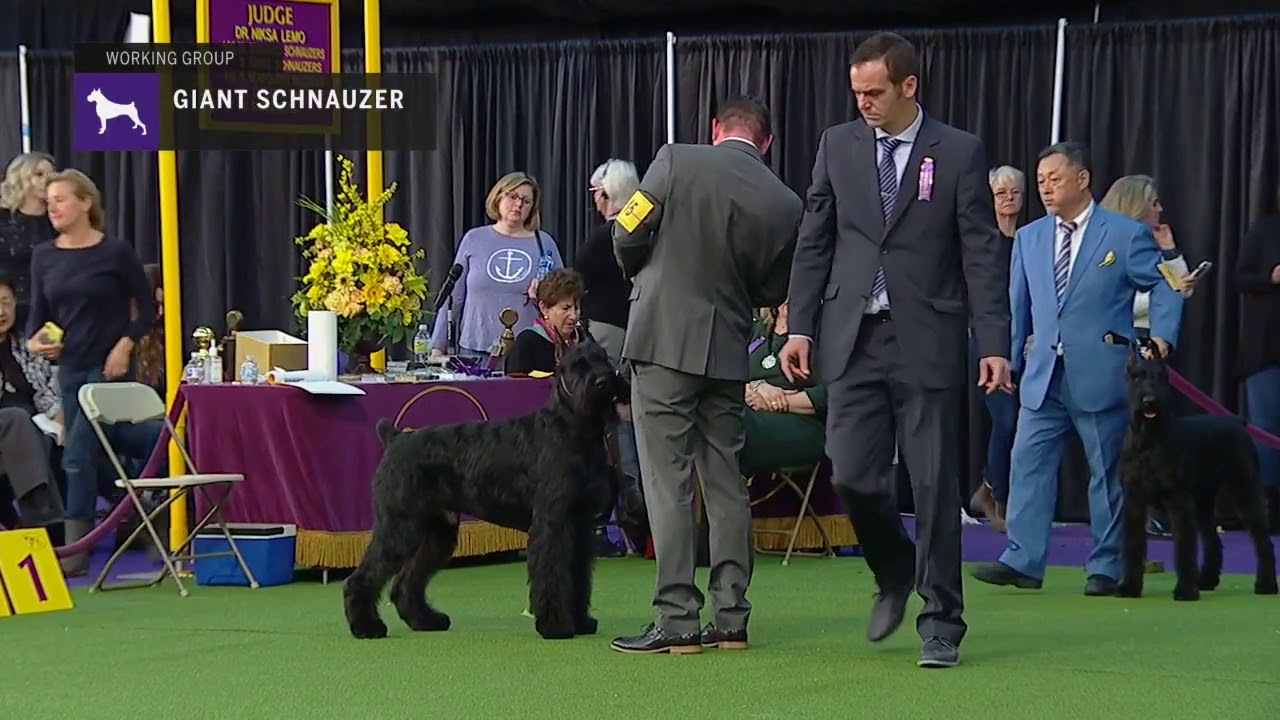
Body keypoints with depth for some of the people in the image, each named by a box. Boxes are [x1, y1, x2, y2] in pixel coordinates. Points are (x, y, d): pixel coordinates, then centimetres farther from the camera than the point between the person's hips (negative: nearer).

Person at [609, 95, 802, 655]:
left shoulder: (676, 161, -6)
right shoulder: (785, 204, 2)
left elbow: (628, 236, -5)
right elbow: (772, 292, 7)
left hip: (665, 339, -4)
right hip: (728, 351, 4)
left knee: (668, 483, -3)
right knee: (726, 482, 12)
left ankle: (677, 620, -5)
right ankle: (731, 618, 13)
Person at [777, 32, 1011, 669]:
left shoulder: (959, 153, 0)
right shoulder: (838, 145, 8)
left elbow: (982, 254, -2)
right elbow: (814, 242, 11)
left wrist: (993, 345, -8)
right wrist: (800, 327, 4)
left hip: (927, 339, -3)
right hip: (853, 337, 3)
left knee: (934, 484, 0)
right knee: (851, 475, -3)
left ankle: (941, 623, 10)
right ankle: (895, 574, 26)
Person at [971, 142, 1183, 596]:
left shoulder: (1126, 235, -1)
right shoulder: (1028, 239, 12)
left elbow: (1163, 286, 3)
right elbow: (1017, 305, 15)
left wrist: (1161, 337, -11)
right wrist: (1009, 360, 10)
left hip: (1101, 375, -4)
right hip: (1043, 375, 4)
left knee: (1108, 471, 3)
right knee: (1029, 462, -3)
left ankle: (1105, 567, 11)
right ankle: (1023, 560, -1)